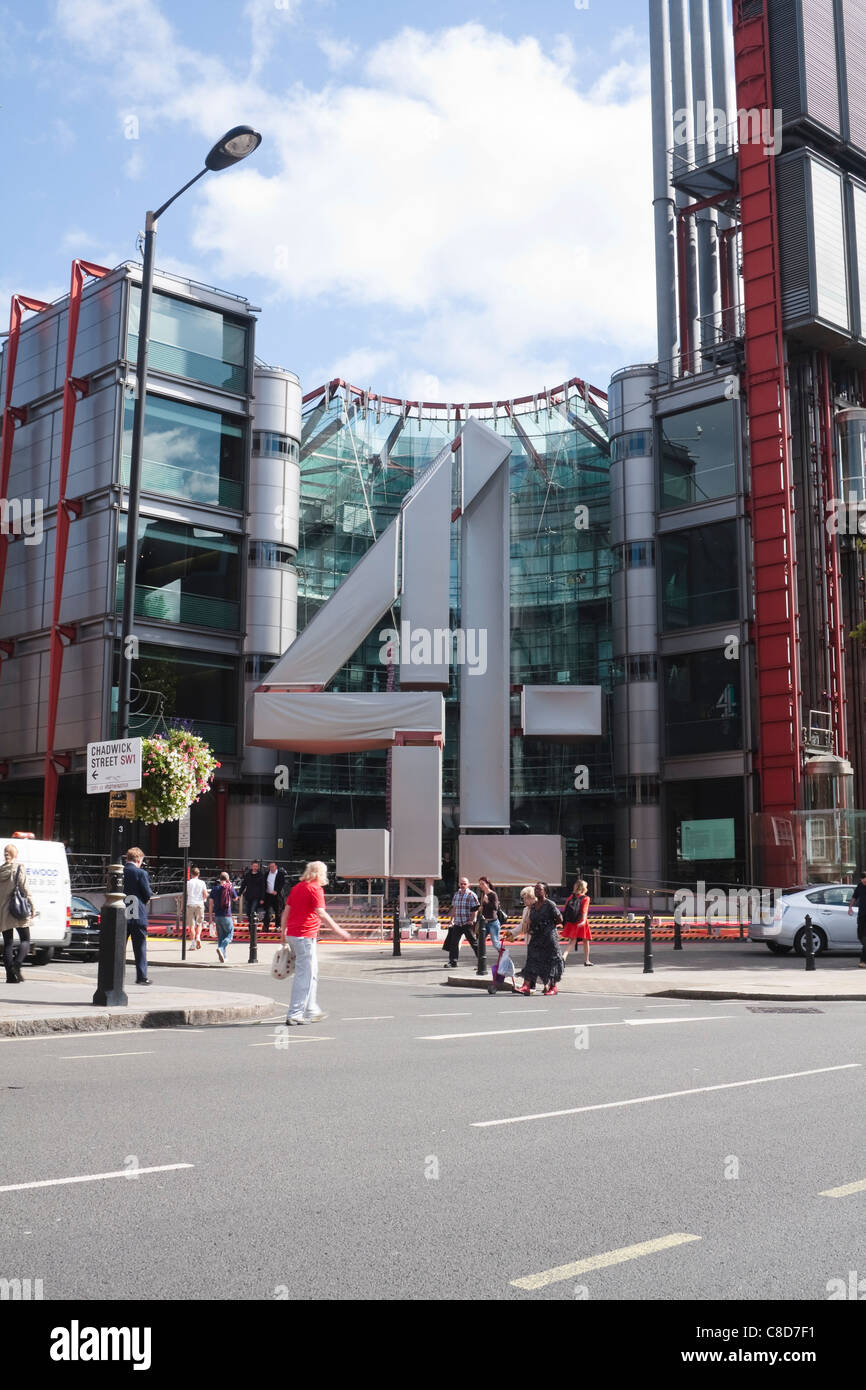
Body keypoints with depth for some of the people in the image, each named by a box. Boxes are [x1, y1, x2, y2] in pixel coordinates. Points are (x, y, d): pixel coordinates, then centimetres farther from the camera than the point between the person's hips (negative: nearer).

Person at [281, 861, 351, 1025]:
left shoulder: (297, 887, 16)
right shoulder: (315, 889, -9)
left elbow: (286, 911, 18)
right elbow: (321, 914, -18)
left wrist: (284, 933, 24)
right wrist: (339, 931, -17)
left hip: (292, 934, 9)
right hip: (305, 936, -9)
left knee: (312, 974, 18)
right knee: (304, 975, -5)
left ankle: (312, 1011, 24)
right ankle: (294, 1015, -6)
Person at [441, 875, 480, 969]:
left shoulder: (471, 895, -7)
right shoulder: (456, 894, 14)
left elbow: (475, 909, -10)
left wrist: (472, 920, -16)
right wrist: (451, 920, 17)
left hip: (468, 924, -6)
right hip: (457, 923, 6)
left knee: (473, 942, 0)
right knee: (453, 942, 2)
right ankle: (452, 962, 6)